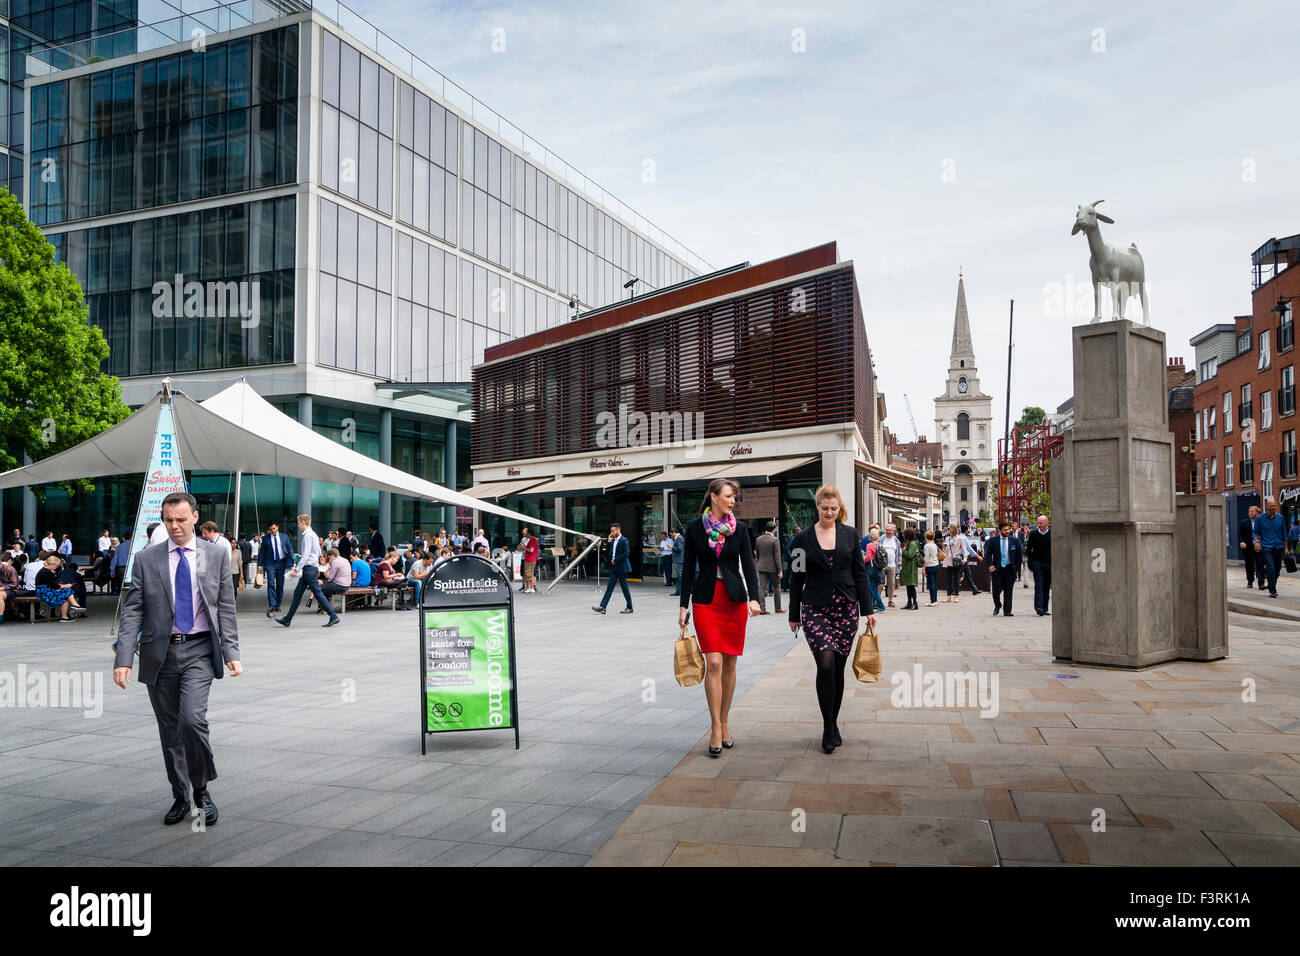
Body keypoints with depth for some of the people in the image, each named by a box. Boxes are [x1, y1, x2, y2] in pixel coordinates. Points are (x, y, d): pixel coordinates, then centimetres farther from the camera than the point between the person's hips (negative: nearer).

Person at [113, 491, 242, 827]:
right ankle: (180, 797, 25)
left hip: (199, 651, -2)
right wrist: (123, 659, -9)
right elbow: (132, 612, 1)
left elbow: (226, 608, 4)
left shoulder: (217, 554, 3)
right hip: (159, 653, 2)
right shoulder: (146, 559, 3)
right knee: (169, 729, 9)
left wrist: (231, 653, -4)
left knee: (192, 719, -17)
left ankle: (202, 790, 3)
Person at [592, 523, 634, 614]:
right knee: (609, 587, 1)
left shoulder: (624, 540, -12)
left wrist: (615, 560, -16)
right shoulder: (613, 541, 12)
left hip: (622, 567, -7)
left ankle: (629, 608, 12)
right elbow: (609, 552, 14)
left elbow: (626, 553, -19)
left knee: (625, 588, 1)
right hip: (614, 567, 8)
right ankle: (602, 607, -4)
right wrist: (609, 541, 4)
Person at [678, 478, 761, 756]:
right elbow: (688, 568, 3)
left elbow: (748, 565, 1)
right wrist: (683, 605, -1)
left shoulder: (739, 529, 4)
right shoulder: (695, 527, 1)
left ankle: (723, 723, 19)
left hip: (734, 599, 2)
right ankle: (716, 729, -4)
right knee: (713, 663, -10)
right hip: (705, 600, -2)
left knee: (729, 664, 6)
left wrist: (753, 597, -14)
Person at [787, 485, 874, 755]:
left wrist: (867, 609, 5)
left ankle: (832, 725, 21)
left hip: (846, 608, 2)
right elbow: (796, 579, 5)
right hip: (815, 609, -2)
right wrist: (794, 615, 7)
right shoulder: (803, 539, 1)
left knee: (838, 668, 6)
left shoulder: (850, 534, 5)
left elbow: (860, 573, 8)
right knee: (826, 664, -15)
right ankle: (829, 728, -4)